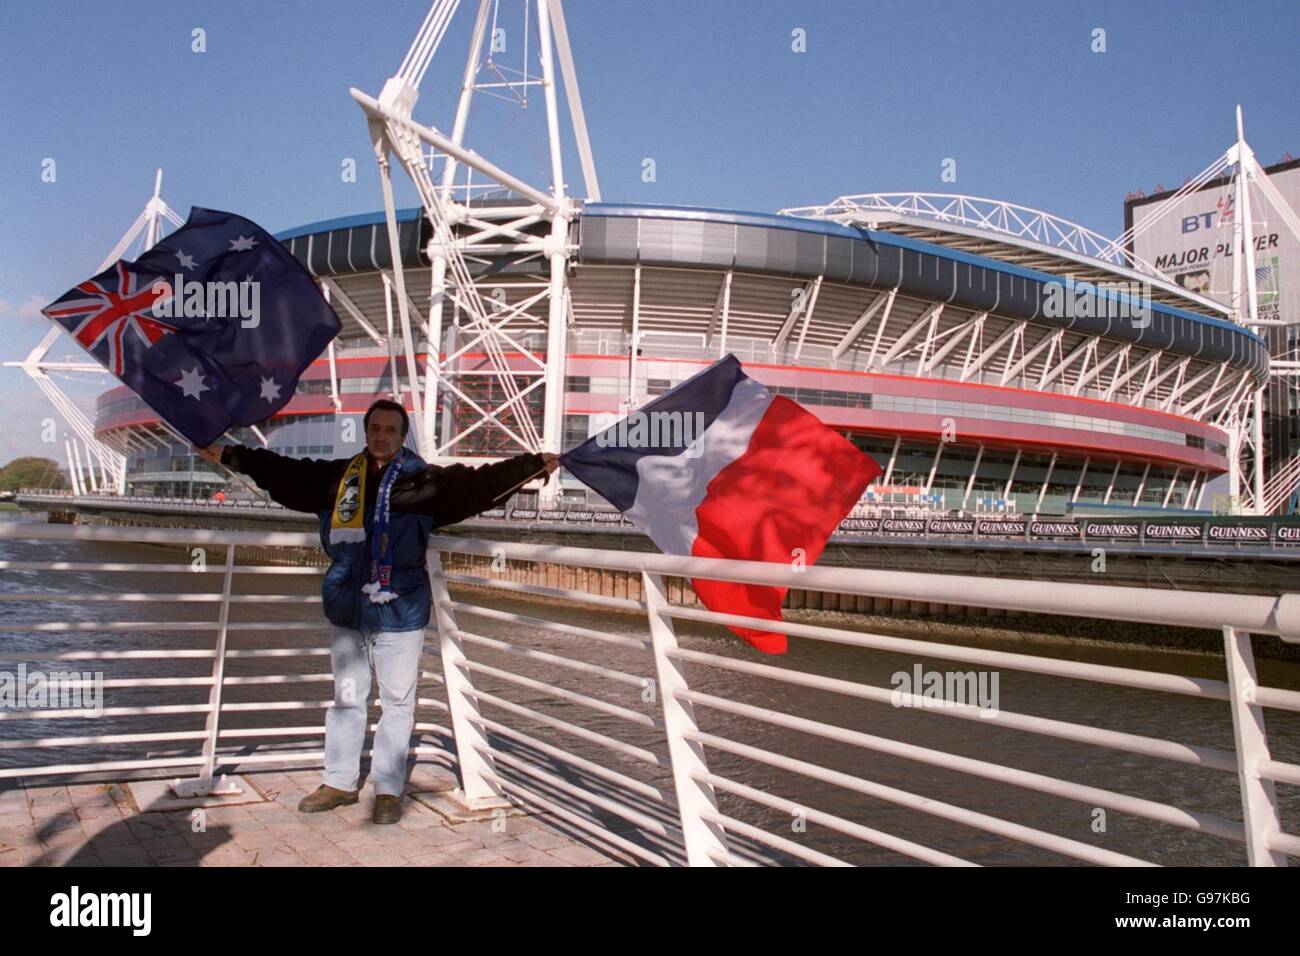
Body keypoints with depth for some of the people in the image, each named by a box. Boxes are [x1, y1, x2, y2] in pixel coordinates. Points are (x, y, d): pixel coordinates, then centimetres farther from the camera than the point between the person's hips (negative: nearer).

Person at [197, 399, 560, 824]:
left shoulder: (424, 481, -5)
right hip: (347, 612, 4)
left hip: (400, 613, -4)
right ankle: (340, 782, 31)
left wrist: (532, 464, -23)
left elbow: (479, 483, -13)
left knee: (398, 703, 4)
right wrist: (228, 453, 20)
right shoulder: (338, 476, 7)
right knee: (346, 698, 17)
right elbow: (283, 472, 17)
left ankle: (389, 791, 18)